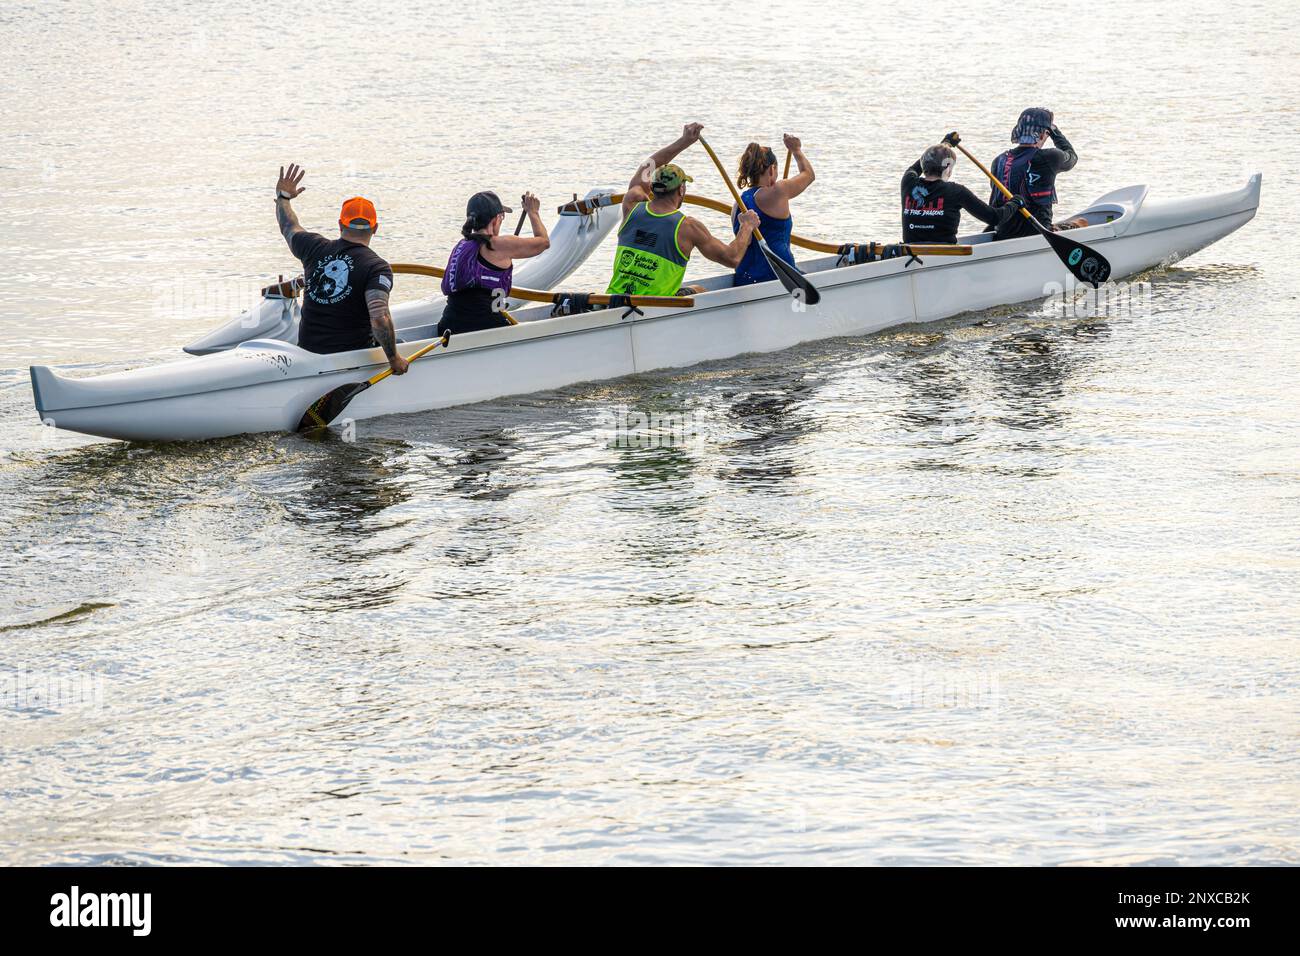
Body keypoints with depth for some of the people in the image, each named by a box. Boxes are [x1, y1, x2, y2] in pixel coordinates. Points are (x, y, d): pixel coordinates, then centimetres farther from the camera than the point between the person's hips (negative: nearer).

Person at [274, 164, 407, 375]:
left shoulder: (315, 248, 0)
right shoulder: (377, 267, -16)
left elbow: (289, 227, 23)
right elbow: (379, 317, -30)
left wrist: (283, 196, 42)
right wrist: (394, 359, -20)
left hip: (307, 349, 6)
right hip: (352, 355, -5)